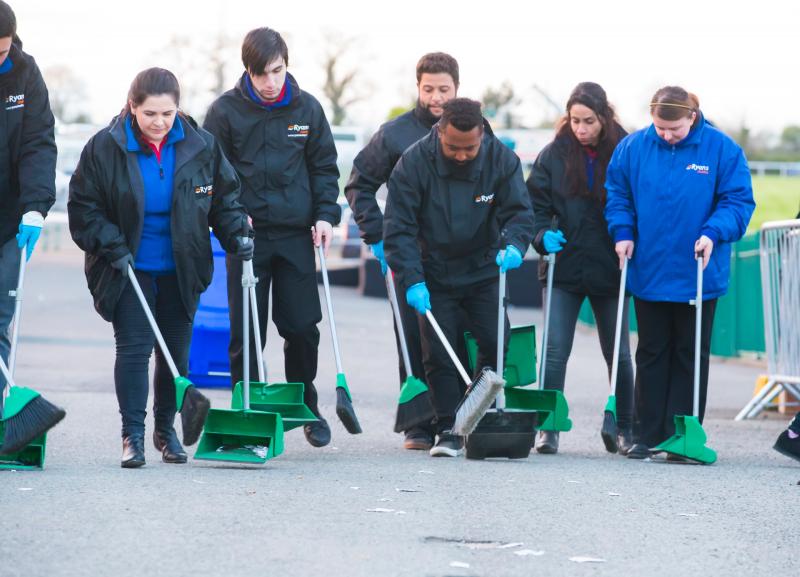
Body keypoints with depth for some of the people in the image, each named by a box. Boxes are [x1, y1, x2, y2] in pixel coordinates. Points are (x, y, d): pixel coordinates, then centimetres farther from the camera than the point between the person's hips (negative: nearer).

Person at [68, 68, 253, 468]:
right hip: (128, 269, -2)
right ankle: (132, 435, -5)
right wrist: (112, 246, -14)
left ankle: (166, 429, 24)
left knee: (176, 352, 7)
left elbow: (224, 198, 9)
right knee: (133, 347, -11)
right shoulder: (104, 148, -10)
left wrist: (236, 235, -6)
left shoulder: (200, 146, -4)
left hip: (180, 270, 2)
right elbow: (83, 209, -3)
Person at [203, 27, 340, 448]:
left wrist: (325, 215, -1)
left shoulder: (307, 109, 4)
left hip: (296, 234, 2)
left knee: (302, 326, 3)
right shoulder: (226, 111, -4)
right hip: (246, 236, -2)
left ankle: (306, 407, 22)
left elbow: (324, 167, 12)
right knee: (246, 331, -1)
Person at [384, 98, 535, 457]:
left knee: (497, 343, -9)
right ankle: (448, 430, 3)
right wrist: (412, 279, -23)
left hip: (483, 271, 1)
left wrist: (514, 245, -31)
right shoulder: (414, 163, -15)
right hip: (434, 276, -1)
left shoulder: (501, 159, -10)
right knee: (438, 354, -5)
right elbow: (399, 228, -14)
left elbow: (519, 212, -8)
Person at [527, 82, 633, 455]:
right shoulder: (554, 155, 0)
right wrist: (543, 237, -15)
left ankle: (625, 428, 19)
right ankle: (548, 428, -1)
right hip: (564, 270, 0)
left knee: (617, 353, 8)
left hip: (610, 271, 0)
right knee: (555, 351, -6)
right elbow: (536, 204, 2)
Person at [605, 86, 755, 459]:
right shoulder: (633, 148, -1)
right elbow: (616, 192, 9)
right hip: (649, 272, 2)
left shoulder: (722, 150, -8)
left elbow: (738, 201, -5)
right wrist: (622, 231, -5)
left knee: (690, 355, 6)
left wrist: (714, 233, -19)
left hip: (698, 276, -2)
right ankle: (647, 435, 13)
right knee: (651, 355, 9)